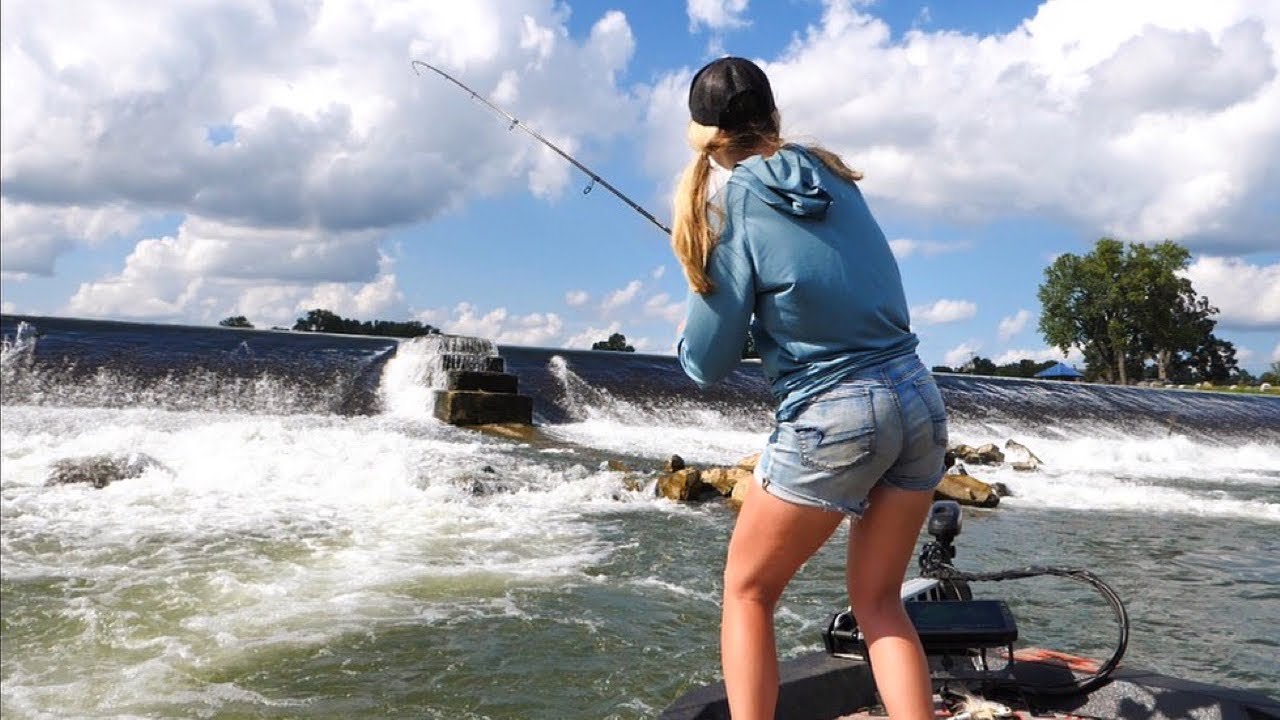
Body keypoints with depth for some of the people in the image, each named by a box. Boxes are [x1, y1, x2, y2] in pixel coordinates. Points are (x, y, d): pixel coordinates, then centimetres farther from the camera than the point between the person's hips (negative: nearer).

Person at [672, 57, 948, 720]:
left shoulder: (728, 204, -7)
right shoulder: (831, 174, 11)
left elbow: (707, 364, -3)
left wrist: (688, 338, 17)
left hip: (832, 418, -6)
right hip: (919, 398, 6)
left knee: (746, 591, 12)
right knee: (877, 599, 17)